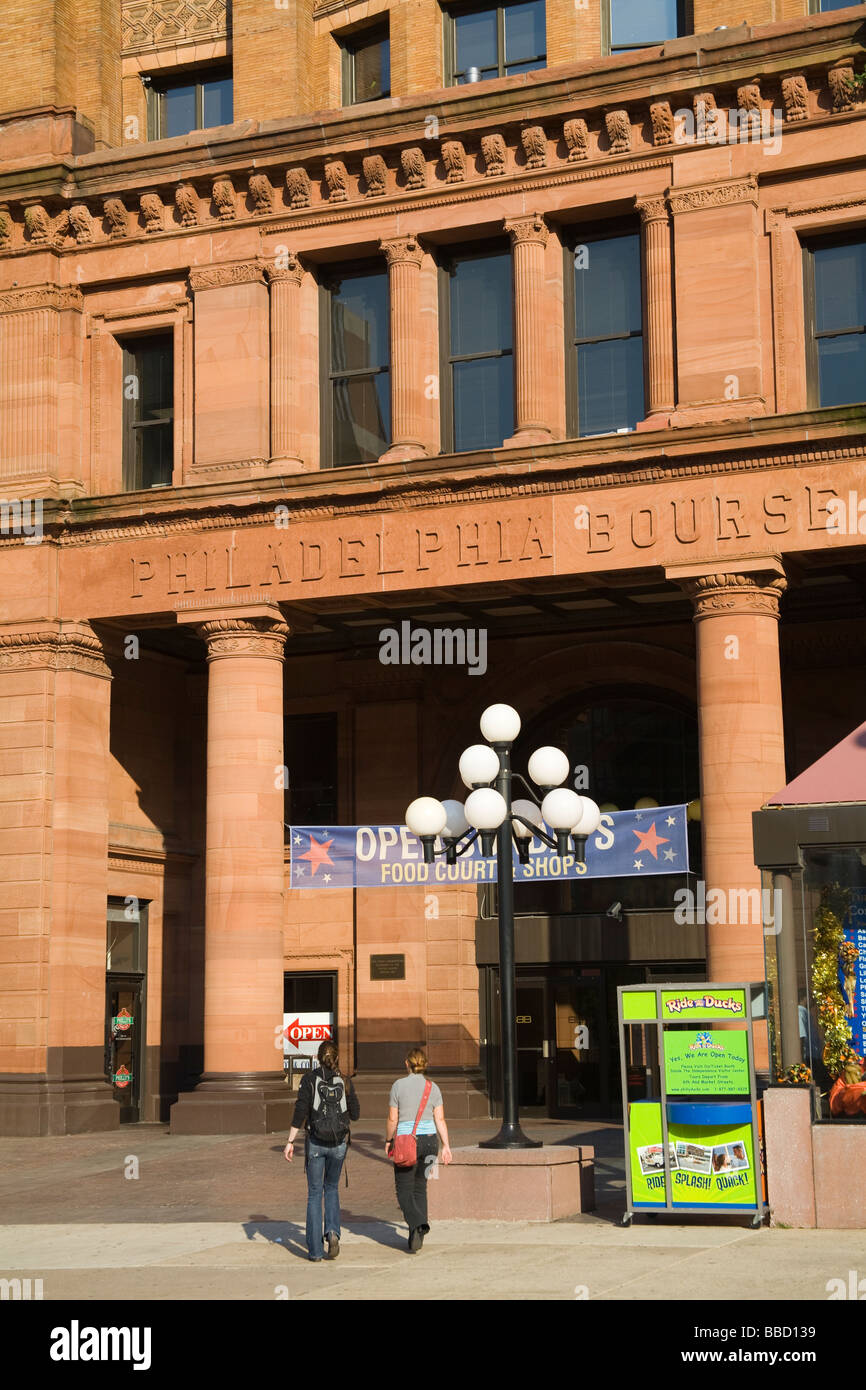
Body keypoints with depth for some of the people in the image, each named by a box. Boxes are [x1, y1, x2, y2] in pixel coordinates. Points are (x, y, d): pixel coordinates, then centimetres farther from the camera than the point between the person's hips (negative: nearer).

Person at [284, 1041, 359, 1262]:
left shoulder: (310, 1079, -5)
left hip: (316, 1143, -1)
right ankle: (332, 1232, -3)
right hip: (339, 1143, 1)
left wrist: (290, 1142, -9)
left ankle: (315, 1250, 4)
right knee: (332, 1188, 21)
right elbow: (355, 1114, 3)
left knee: (314, 1194, 7)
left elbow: (300, 1111, -12)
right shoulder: (345, 1082, 0)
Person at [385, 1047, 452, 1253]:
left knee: (404, 1190, 3)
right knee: (419, 1187, 16)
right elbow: (440, 1120, -1)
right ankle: (415, 1238, 14)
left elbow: (392, 1120, -3)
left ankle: (418, 1223, -23)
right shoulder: (433, 1088, 3)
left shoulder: (399, 1085, -5)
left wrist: (388, 1140, 11)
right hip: (429, 1140, 4)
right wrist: (446, 1146, 1)